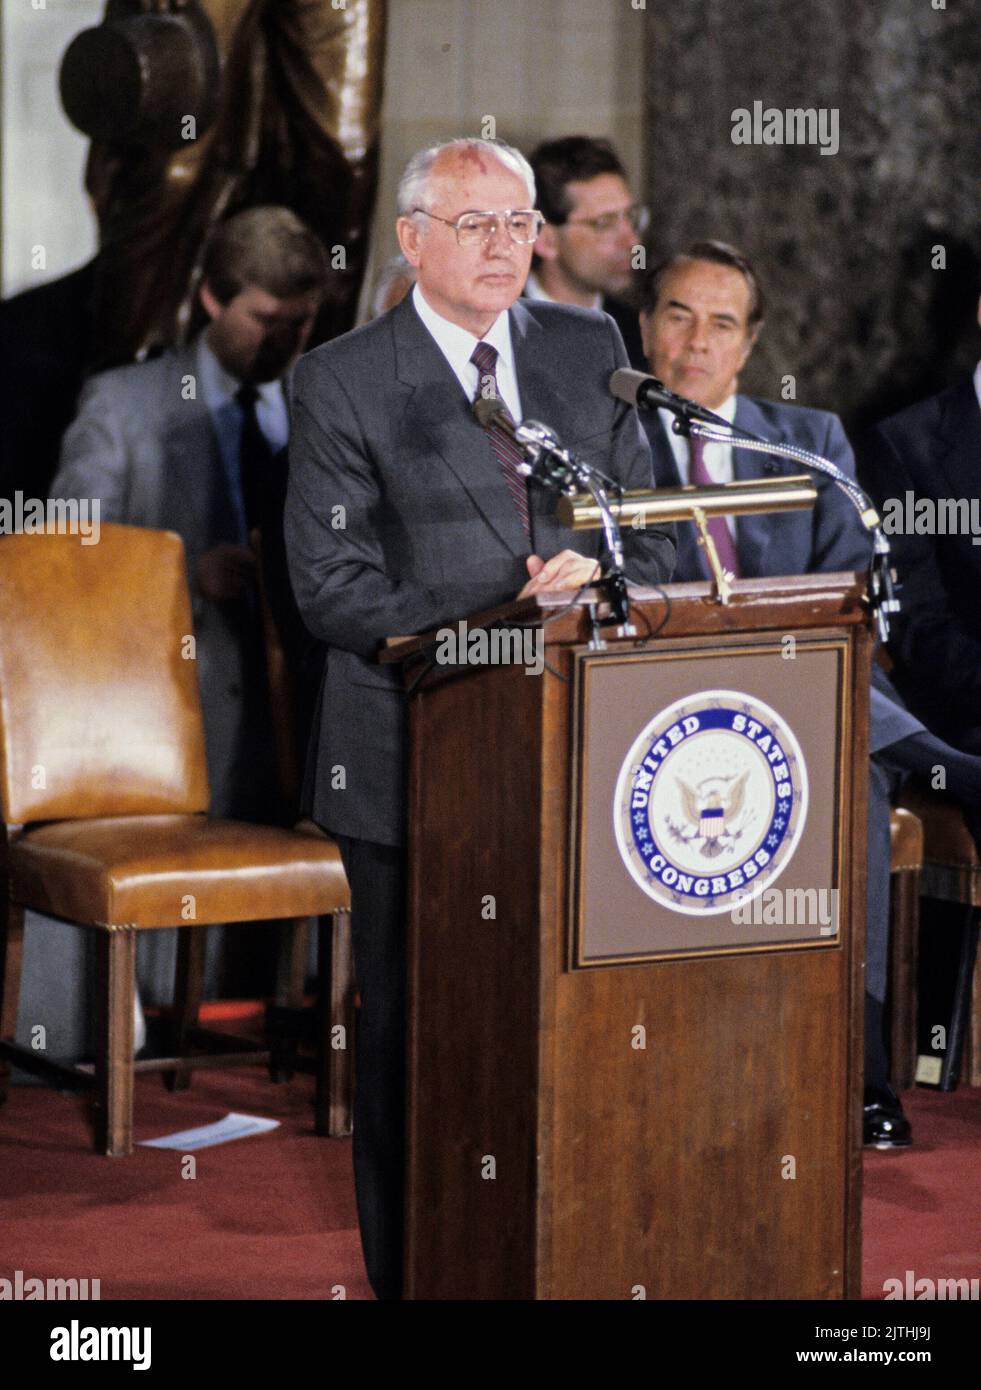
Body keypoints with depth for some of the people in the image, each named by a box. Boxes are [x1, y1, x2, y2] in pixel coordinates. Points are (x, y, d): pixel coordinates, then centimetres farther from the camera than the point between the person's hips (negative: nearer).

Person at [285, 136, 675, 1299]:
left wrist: (599, 573, -9)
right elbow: (332, 586, -8)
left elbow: (650, 524, 14)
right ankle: (410, 1273, 15)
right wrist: (488, 632, -17)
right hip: (413, 761, -3)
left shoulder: (590, 352, 11)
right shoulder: (343, 382, -3)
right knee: (410, 1030, 4)